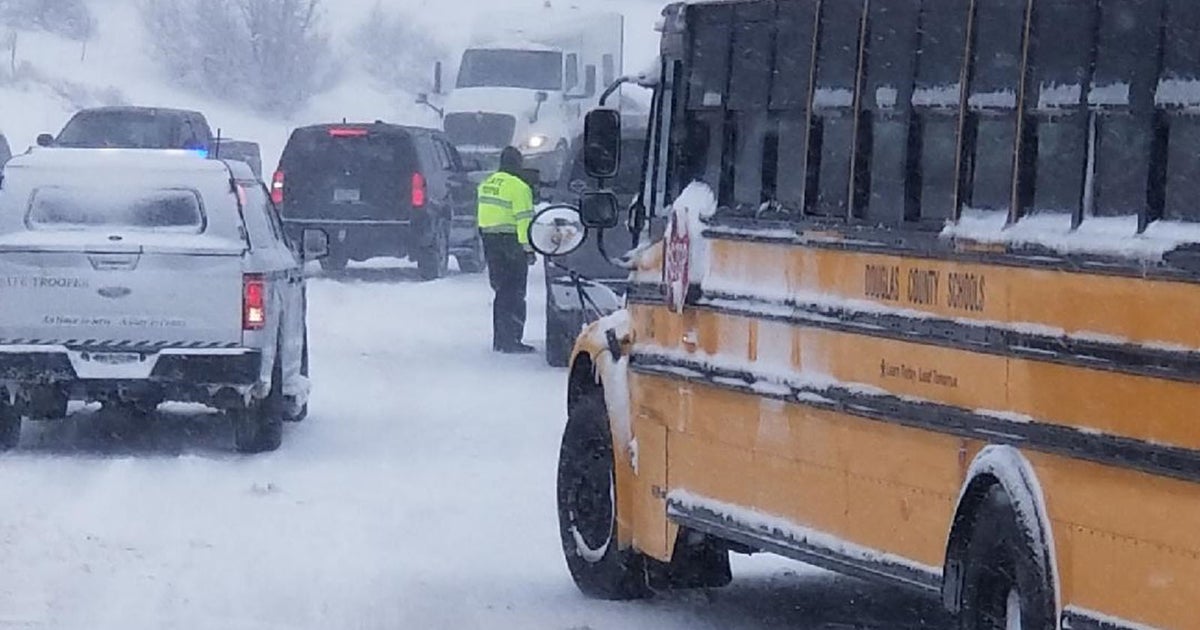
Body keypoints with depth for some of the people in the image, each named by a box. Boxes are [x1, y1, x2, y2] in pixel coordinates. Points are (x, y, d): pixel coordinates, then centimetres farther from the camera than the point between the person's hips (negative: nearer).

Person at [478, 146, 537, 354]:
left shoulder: (486, 185, 13)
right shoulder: (518, 187, -14)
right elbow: (524, 220, -18)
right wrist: (529, 248, -18)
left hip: (489, 241, 8)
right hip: (511, 242, -8)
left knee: (502, 291, 15)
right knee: (514, 294, -4)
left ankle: (499, 340, 18)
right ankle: (512, 341, -7)